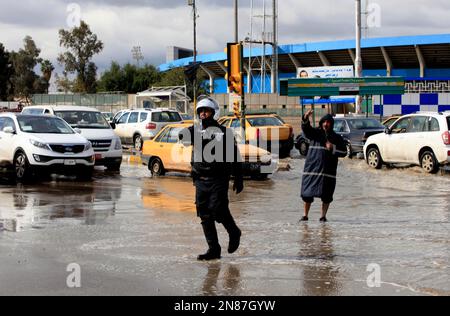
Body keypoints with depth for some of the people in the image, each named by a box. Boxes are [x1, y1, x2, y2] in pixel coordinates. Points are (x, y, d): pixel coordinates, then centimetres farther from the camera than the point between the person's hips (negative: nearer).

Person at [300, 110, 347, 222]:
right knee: (307, 193, 1)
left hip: (328, 171, 0)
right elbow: (305, 128, -13)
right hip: (312, 168, 0)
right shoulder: (315, 133, 7)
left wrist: (333, 148, -10)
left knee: (326, 196, 1)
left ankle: (323, 216, 12)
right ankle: (305, 215, 11)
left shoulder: (337, 138, 8)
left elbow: (343, 152, 5)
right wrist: (306, 118, -33)